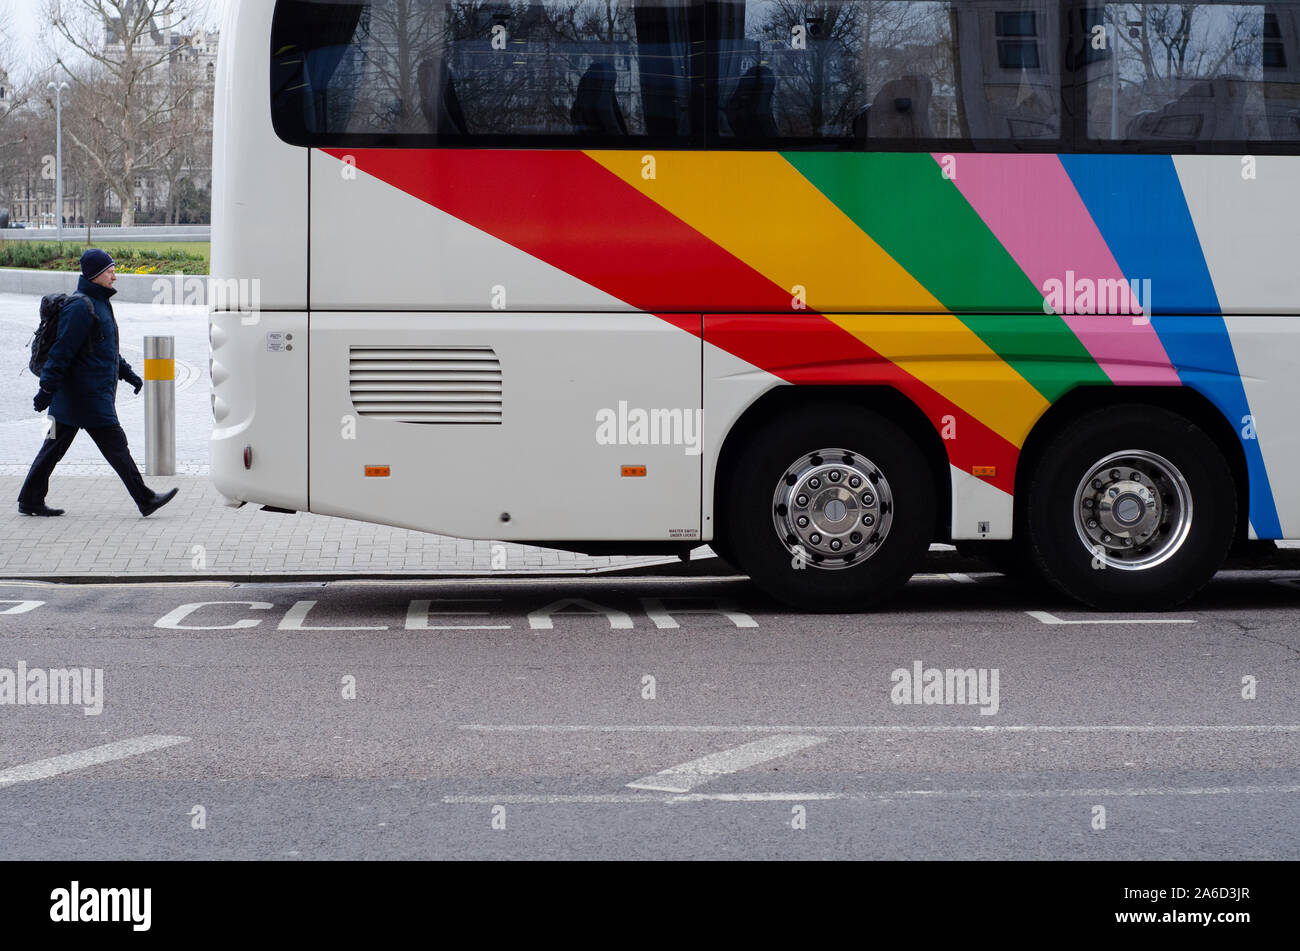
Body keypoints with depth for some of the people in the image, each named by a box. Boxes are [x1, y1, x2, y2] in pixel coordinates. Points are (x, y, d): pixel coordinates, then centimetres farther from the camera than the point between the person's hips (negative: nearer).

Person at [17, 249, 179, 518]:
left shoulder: (99, 304, 17)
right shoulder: (80, 307, -16)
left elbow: (107, 349, 28)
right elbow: (62, 351, -19)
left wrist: (128, 373, 25)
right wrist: (47, 389, -21)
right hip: (88, 396, -11)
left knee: (54, 447, 12)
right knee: (115, 445, -6)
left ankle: (30, 500, 16)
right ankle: (145, 500, -3)